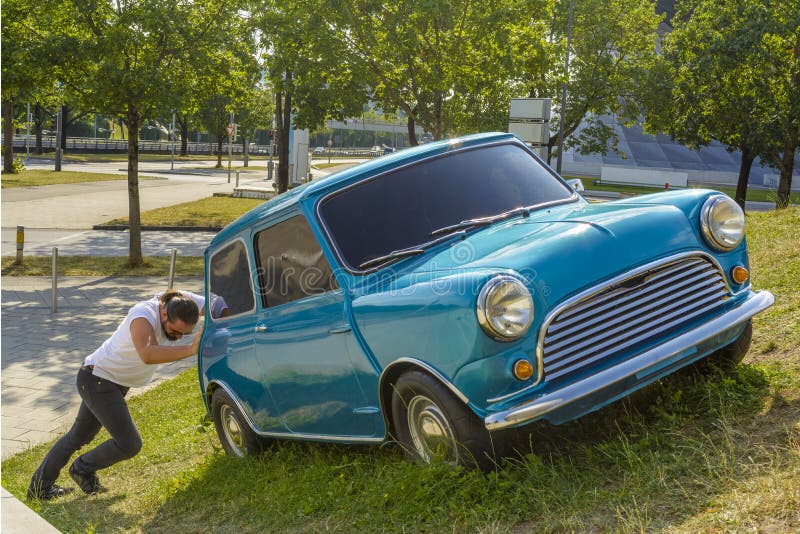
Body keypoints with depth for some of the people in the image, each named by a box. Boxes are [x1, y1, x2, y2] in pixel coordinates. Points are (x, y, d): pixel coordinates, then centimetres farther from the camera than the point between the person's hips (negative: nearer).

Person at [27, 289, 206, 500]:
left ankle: (40, 486, 38)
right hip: (98, 380, -9)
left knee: (78, 437, 22)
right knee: (129, 444, -9)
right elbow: (147, 354, -53)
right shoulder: (143, 316, -35)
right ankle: (83, 469, 16)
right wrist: (191, 349, -53)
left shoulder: (181, 301, -13)